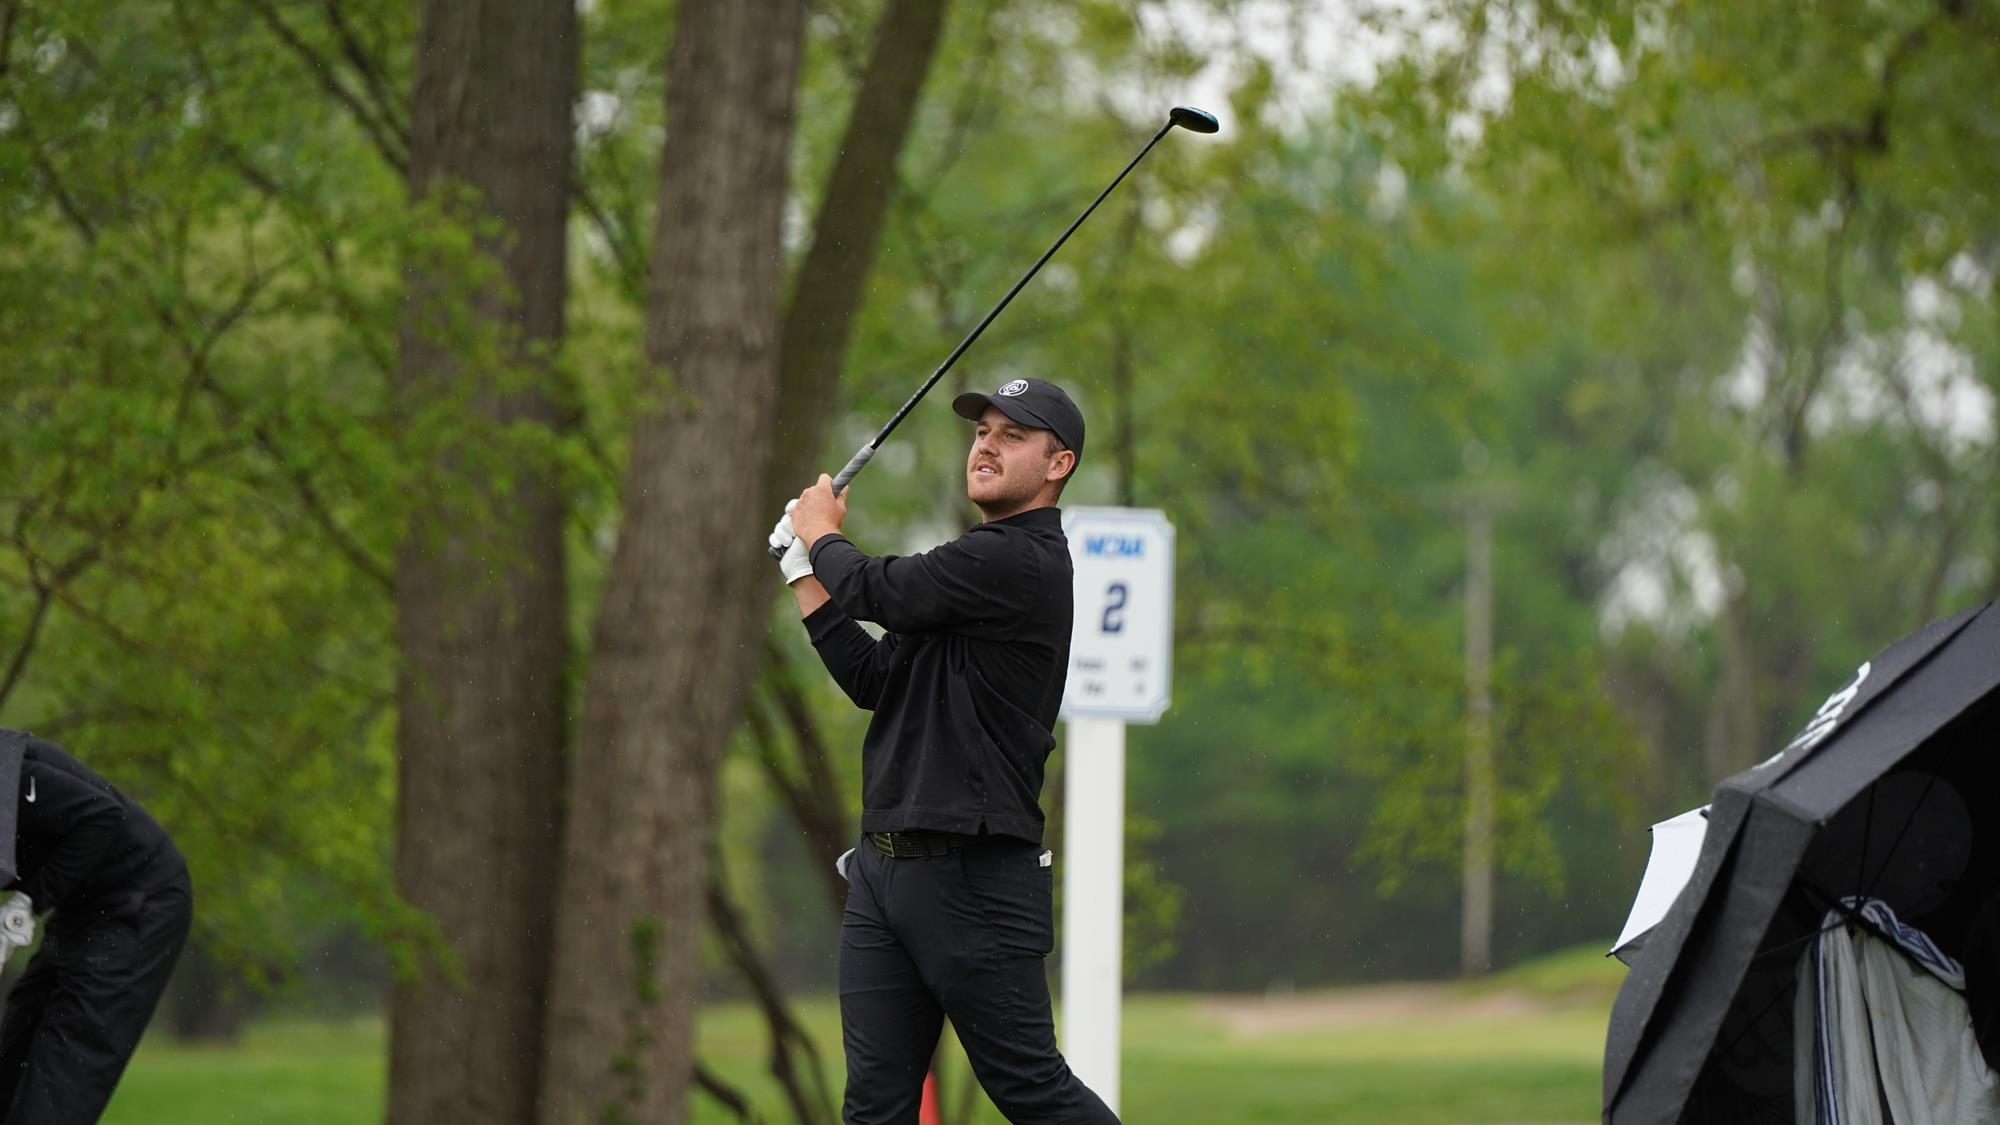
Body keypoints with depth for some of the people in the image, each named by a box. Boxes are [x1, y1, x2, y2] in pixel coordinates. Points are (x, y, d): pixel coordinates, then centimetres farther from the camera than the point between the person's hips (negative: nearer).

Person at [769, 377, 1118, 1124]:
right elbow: (873, 678, 21)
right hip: (884, 866, 9)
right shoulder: (980, 562, 20)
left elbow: (879, 592, -11)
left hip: (974, 875, -9)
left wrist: (824, 535, 10)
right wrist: (806, 571, 16)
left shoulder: (1022, 563, -12)